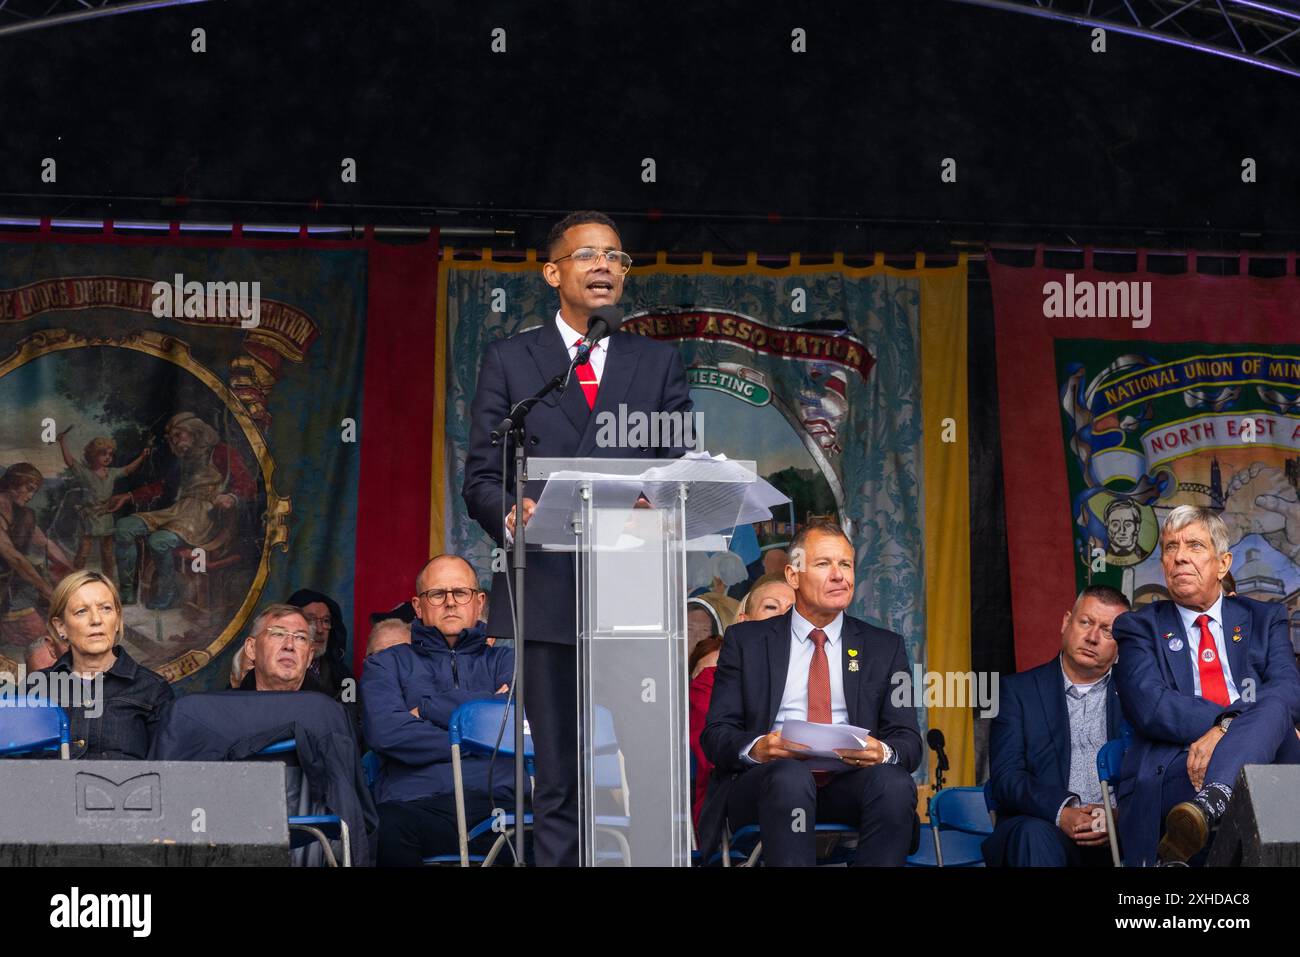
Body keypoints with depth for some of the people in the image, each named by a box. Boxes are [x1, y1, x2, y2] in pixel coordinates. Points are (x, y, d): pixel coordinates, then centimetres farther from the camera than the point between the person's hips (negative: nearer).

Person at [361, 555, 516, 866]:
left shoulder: (504, 662, 26)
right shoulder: (388, 664, 23)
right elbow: (385, 731, 1)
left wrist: (426, 708, 7)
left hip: (495, 802, 0)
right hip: (416, 805, 1)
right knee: (389, 824, -40)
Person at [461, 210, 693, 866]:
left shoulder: (660, 364, 15)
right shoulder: (509, 360, 11)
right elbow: (480, 475, 5)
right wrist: (510, 515, -17)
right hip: (548, 590, -1)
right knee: (559, 777, 2)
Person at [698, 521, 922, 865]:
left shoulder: (885, 647, 18)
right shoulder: (745, 641, 14)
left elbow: (909, 741, 11)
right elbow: (715, 734, 7)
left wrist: (884, 752, -15)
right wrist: (756, 747, -17)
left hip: (850, 782, 2)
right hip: (764, 782, -2)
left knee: (895, 782, -32)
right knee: (791, 776, -37)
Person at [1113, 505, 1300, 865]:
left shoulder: (1264, 619, 24)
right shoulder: (1139, 627, 19)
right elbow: (1149, 706, -1)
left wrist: (1227, 730, -18)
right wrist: (1234, 720, -14)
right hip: (1176, 766, -3)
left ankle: (1209, 807, -55)